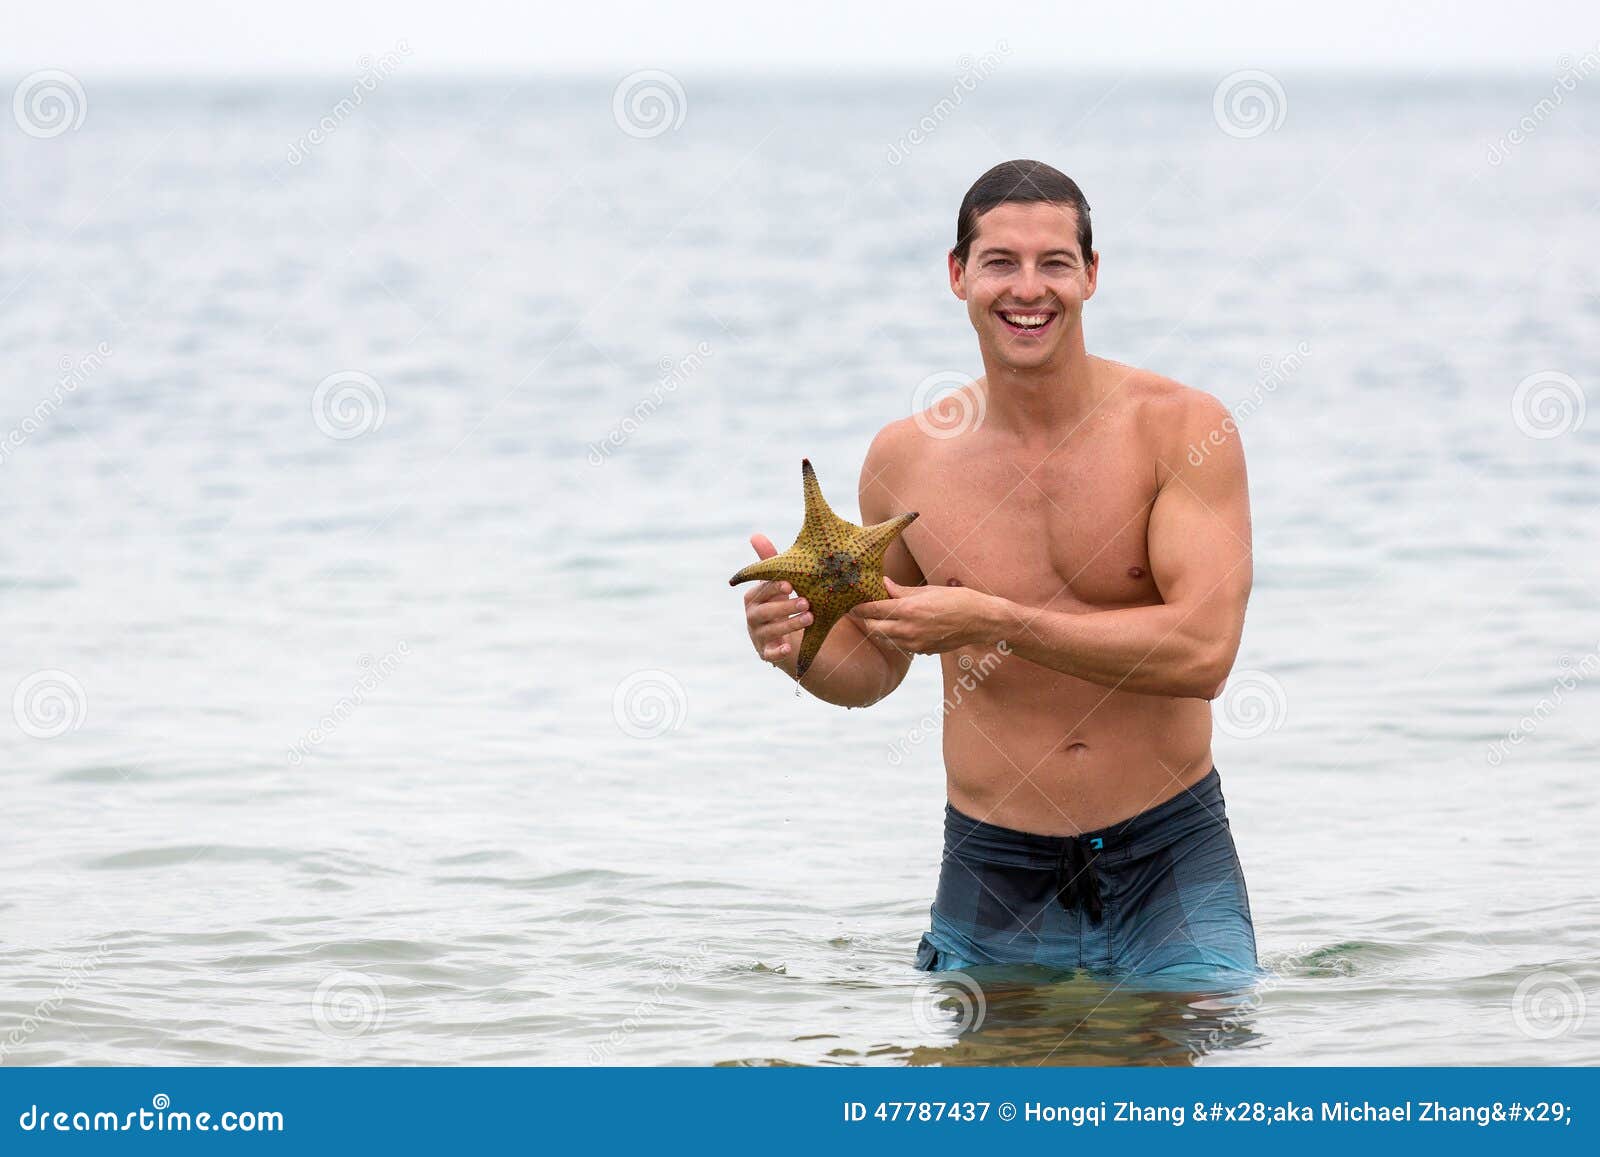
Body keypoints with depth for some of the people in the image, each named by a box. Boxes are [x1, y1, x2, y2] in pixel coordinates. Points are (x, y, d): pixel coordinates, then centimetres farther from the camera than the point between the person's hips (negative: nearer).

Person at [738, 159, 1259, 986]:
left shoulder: (1181, 428, -7)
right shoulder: (905, 459, 1)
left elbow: (1203, 651, -17)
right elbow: (873, 667, 15)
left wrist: (992, 622, -20)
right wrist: (800, 648, -9)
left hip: (1170, 859, -2)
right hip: (995, 870, 2)